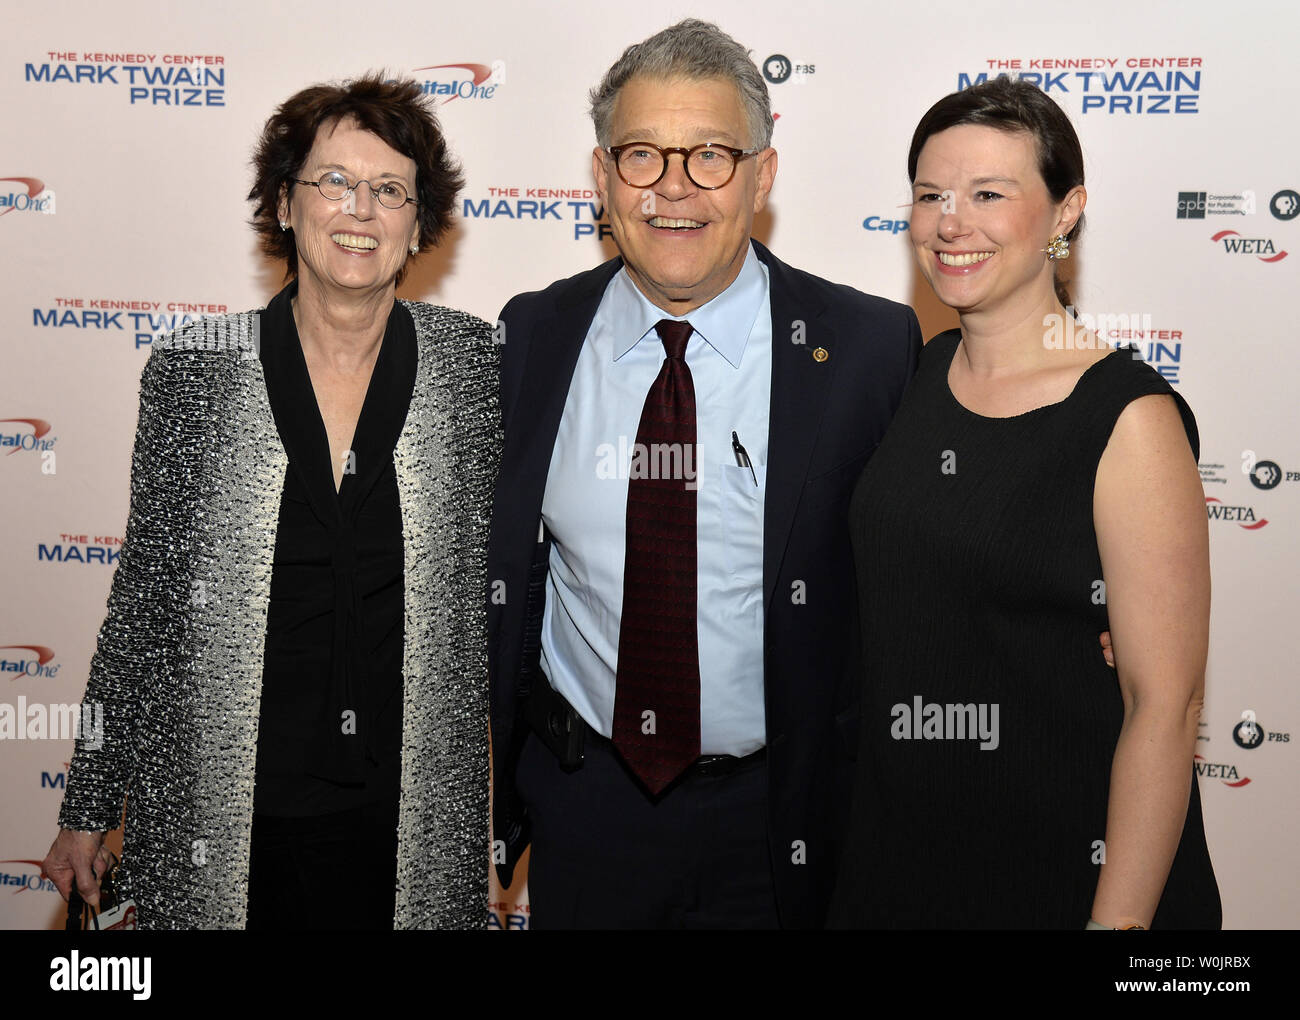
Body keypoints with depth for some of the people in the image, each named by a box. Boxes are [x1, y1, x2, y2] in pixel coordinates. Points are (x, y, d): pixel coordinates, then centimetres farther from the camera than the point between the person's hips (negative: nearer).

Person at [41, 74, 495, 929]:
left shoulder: (477, 365, -3)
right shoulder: (192, 369, -4)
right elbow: (143, 600, 2)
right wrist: (90, 808, 5)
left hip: (414, 822, 1)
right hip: (222, 822, 0)